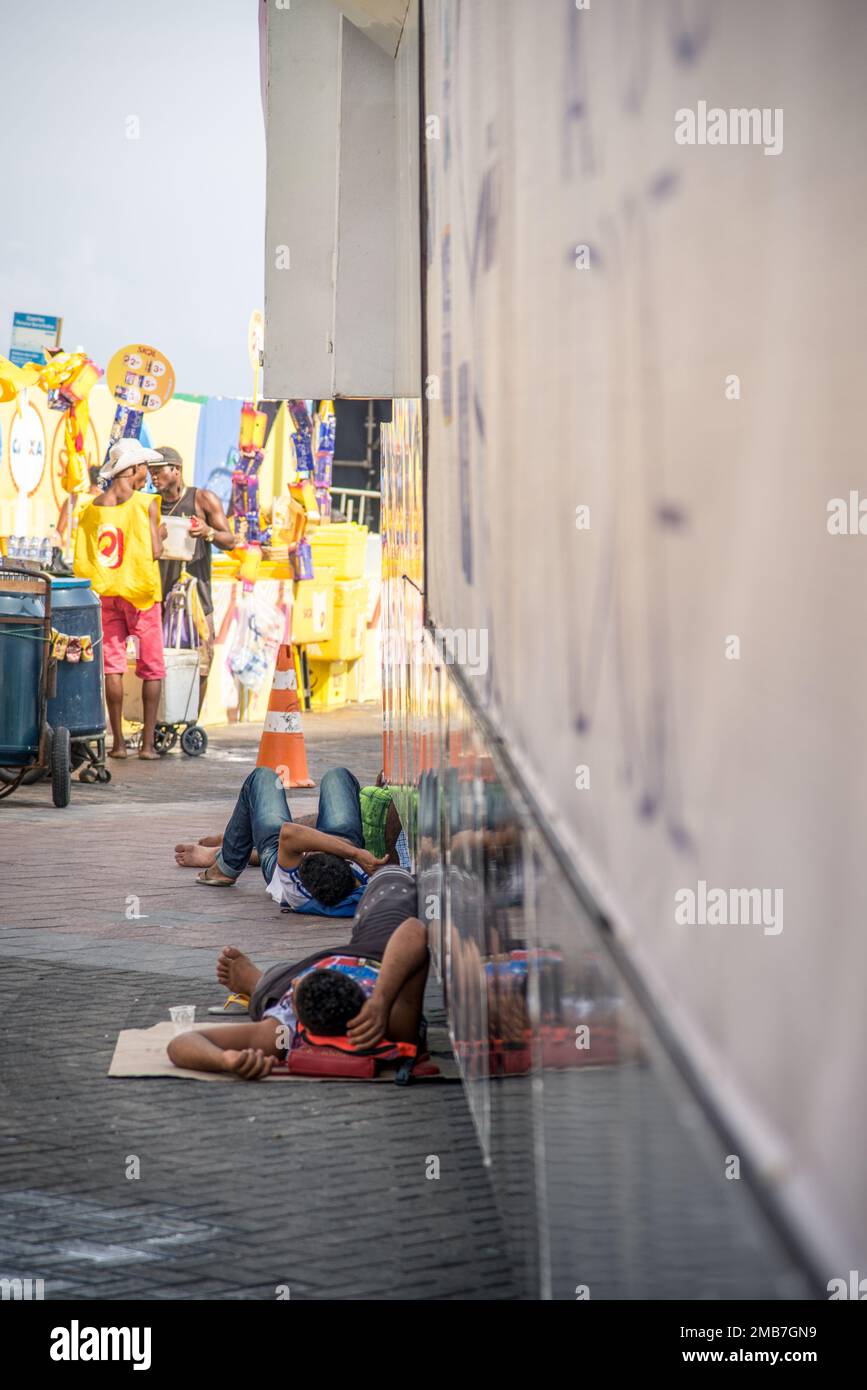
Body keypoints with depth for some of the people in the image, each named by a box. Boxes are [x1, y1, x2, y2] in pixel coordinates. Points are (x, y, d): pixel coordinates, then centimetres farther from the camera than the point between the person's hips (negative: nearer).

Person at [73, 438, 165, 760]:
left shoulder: (91, 509, 4)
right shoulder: (146, 504, -8)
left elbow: (81, 562, 1)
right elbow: (154, 552, -13)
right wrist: (162, 537, 8)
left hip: (106, 594, 4)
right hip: (141, 592, -3)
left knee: (112, 665, 6)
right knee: (152, 667, 4)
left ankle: (118, 741, 3)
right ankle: (147, 742, -1)